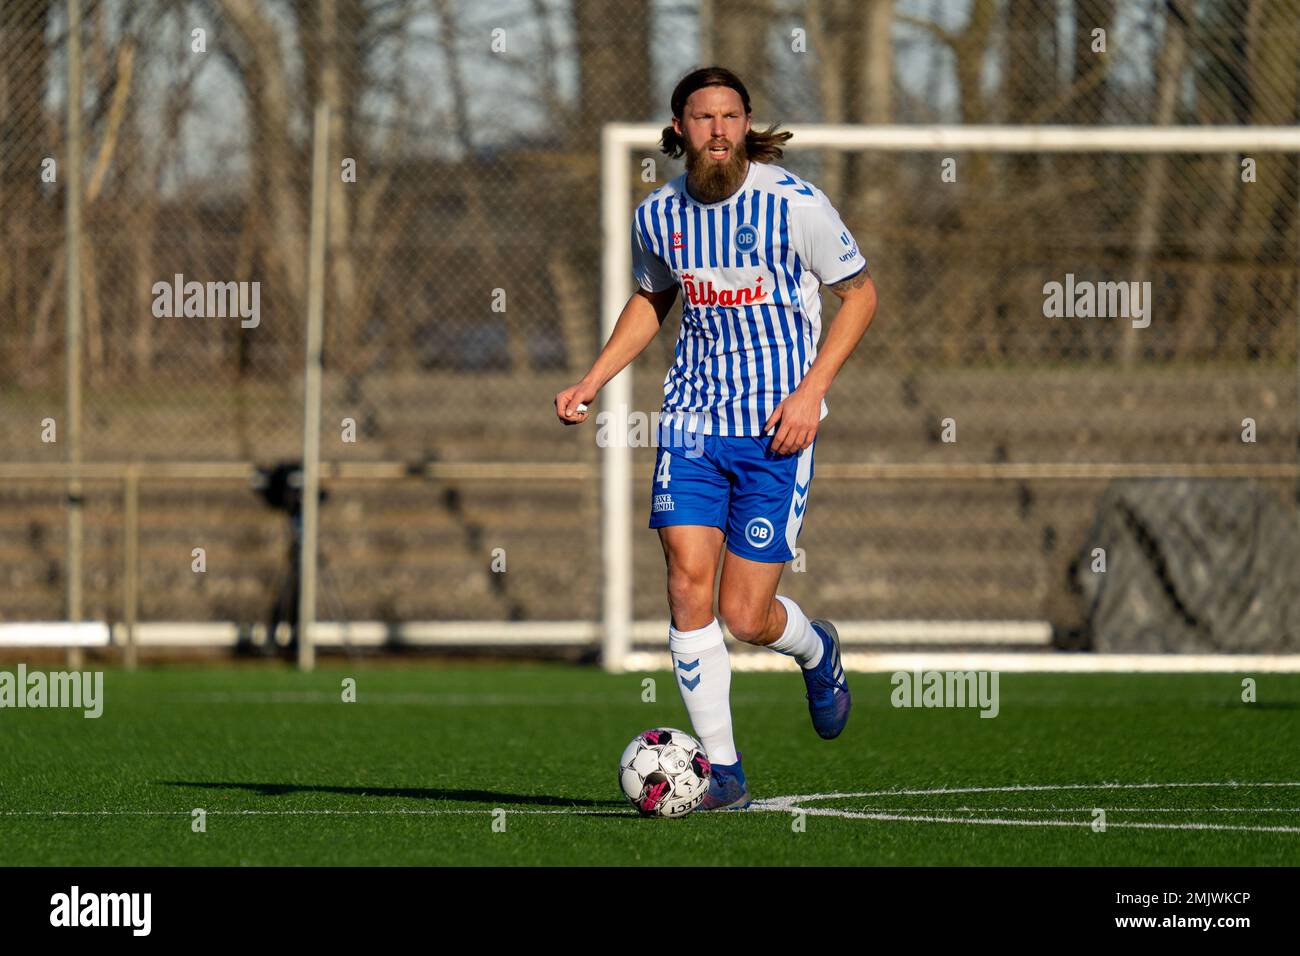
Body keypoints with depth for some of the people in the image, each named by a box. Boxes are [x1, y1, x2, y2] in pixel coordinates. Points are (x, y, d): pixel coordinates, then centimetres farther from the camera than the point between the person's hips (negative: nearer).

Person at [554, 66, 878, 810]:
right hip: (693, 419, 4)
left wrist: (811, 391, -10)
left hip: (775, 428, -3)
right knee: (688, 584, -11)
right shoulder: (659, 215, 3)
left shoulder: (795, 204, -10)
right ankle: (722, 770, -1)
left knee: (747, 617, -4)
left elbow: (860, 293, 0)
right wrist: (592, 383, 13)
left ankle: (816, 651, 33)